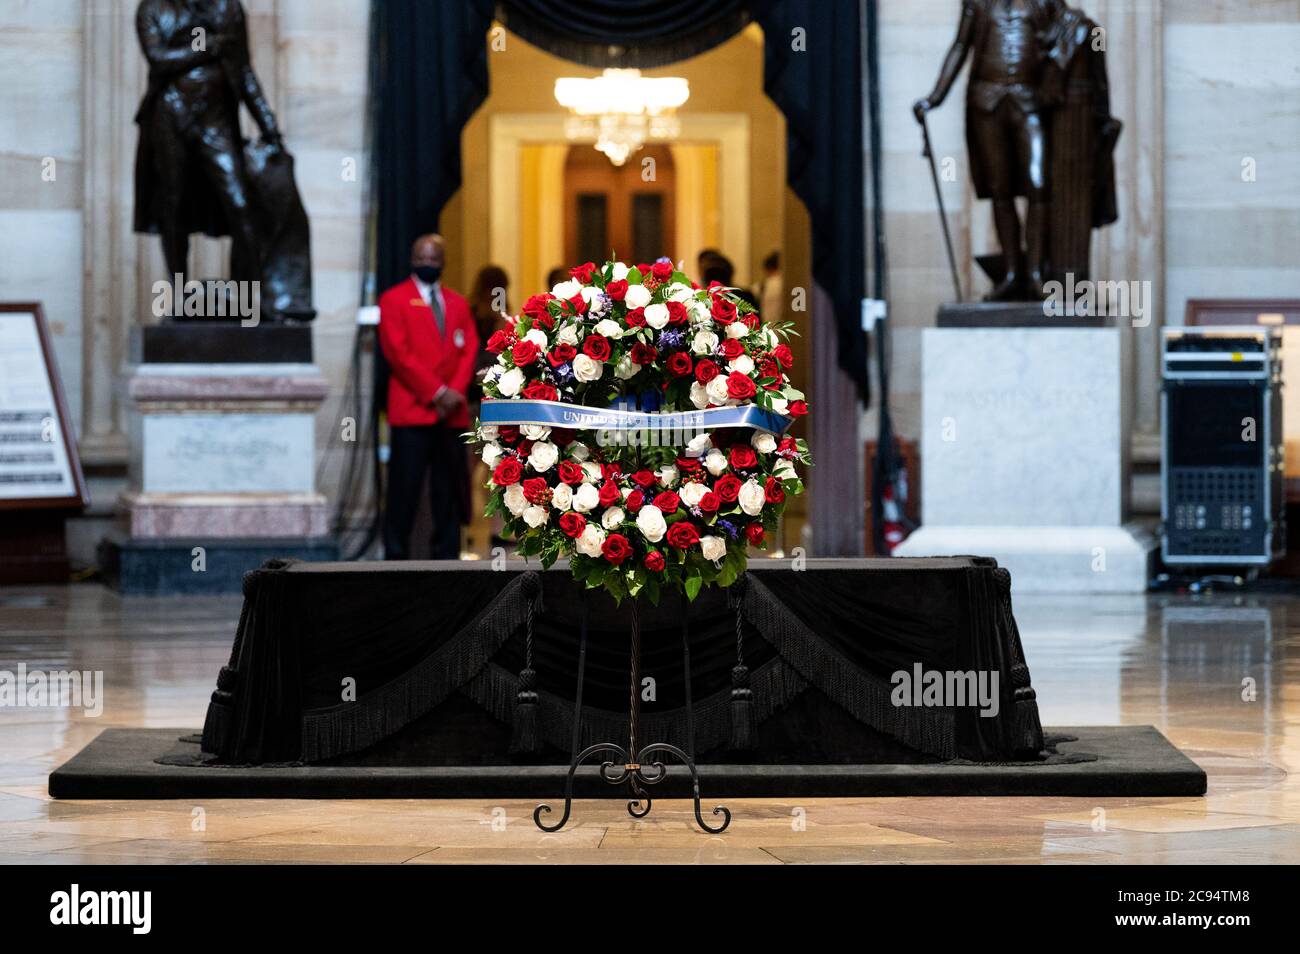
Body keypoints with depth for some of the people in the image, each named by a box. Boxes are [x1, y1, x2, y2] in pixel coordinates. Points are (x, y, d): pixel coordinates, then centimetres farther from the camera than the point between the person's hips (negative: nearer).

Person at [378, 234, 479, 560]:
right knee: (404, 492, -6)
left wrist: (455, 392, -7)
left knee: (449, 493, 3)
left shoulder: (457, 303, 19)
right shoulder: (394, 299, 3)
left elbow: (469, 350, 10)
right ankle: (396, 557, -2)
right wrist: (436, 393, -12)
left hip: (452, 414, 4)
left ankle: (446, 556, 6)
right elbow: (398, 352, -7)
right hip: (411, 410, -4)